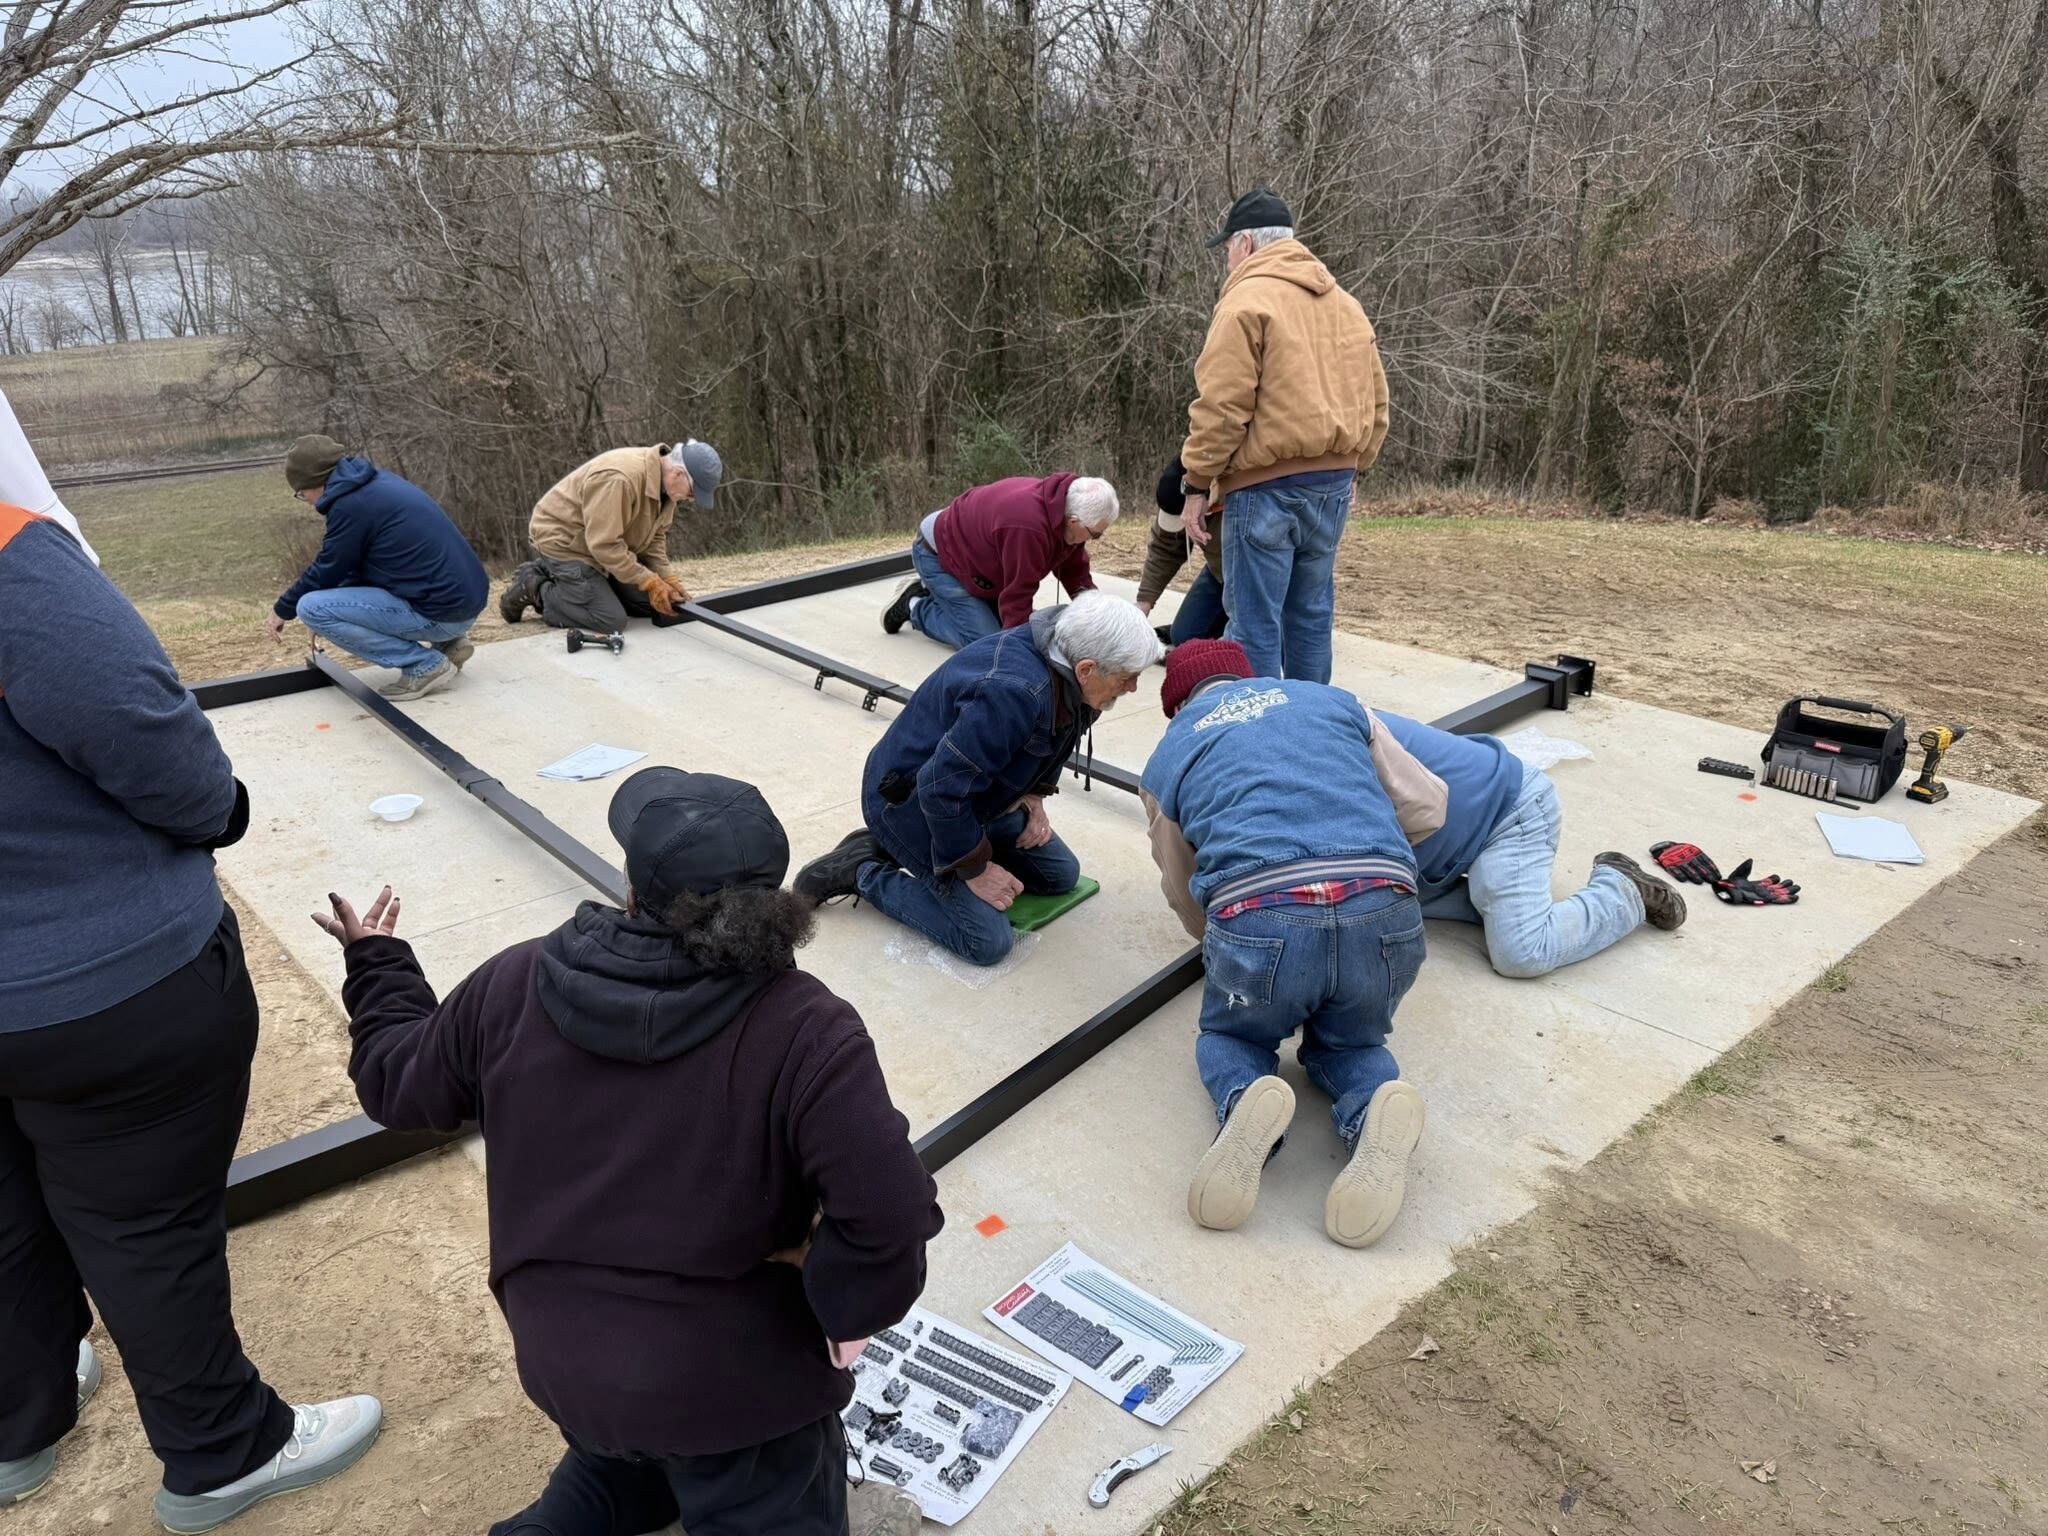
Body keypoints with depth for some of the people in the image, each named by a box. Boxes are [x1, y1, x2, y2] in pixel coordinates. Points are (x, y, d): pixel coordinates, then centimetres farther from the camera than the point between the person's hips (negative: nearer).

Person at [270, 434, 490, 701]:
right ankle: (447, 644, 16)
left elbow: (328, 570, 0)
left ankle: (425, 664, -7)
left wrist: (283, 609, 16)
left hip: (442, 610, -9)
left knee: (310, 608, -10)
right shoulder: (377, 482, 16)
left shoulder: (350, 504, -12)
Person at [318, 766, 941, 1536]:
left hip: (562, 1361, 6)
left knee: (631, 1455, 37)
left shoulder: (512, 986, -11)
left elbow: (395, 1087, 7)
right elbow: (891, 1212, -31)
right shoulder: (798, 1030, -24)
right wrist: (843, 1305, -11)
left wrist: (377, 965, 24)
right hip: (730, 1379, -5)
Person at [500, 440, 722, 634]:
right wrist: (650, 583, -28)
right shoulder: (619, 479, -35)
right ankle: (534, 589, 2)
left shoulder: (665, 483, -6)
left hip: (601, 543, 9)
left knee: (649, 606, 7)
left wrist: (668, 579, -10)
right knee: (611, 621, -18)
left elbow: (655, 536, 4)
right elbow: (605, 544, -31)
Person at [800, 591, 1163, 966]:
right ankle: (862, 871, 1)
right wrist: (975, 869, -20)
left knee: (1061, 875, 14)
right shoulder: (1012, 693, -37)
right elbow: (942, 790, -32)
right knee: (987, 941, -13)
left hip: (975, 795, 9)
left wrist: (1034, 795, 2)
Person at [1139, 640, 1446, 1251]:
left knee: (1229, 1037, 29)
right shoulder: (1333, 699, 26)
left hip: (1257, 917, -1)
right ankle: (1374, 1115, -4)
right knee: (1347, 1044, 30)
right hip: (1384, 915, 2)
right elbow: (1427, 807, 25)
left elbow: (1186, 901, 30)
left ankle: (1244, 1102, -5)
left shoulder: (1166, 758, 23)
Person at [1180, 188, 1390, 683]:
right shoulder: (1346, 305, 16)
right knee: (1312, 616, 15)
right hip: (1334, 484, 8)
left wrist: (1199, 484, -8)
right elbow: (1376, 404, 17)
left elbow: (1221, 407, -14)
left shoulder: (1247, 301, -8)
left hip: (1267, 487, -8)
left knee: (1256, 626, -2)